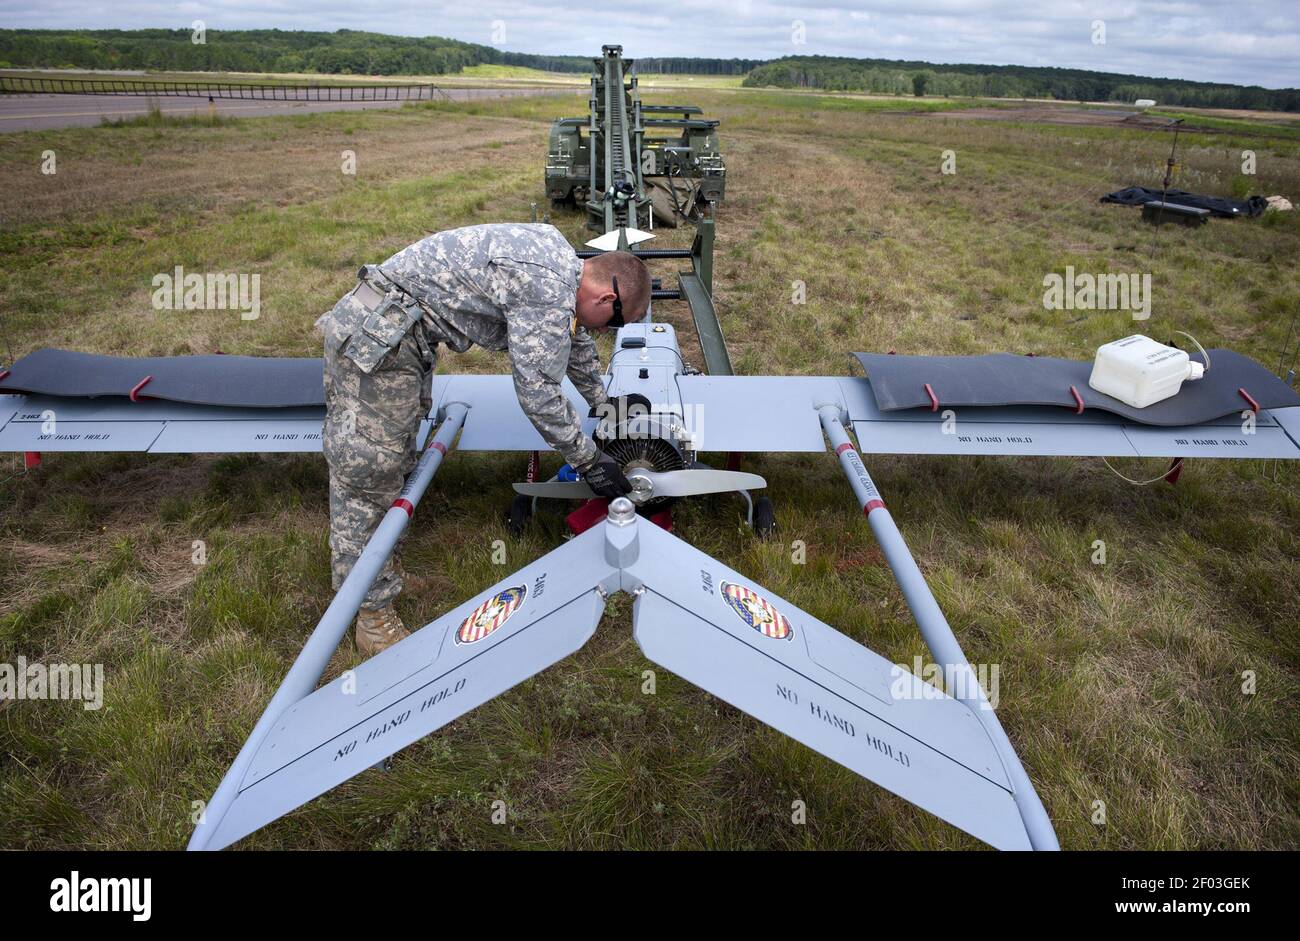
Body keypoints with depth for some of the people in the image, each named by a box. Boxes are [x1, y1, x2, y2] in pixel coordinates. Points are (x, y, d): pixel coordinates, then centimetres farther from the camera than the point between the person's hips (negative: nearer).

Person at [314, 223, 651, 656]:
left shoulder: (562, 261, 10)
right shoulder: (549, 291, -22)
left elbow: (573, 336, 26)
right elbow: (536, 392, -21)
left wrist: (602, 404, 37)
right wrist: (589, 460, -10)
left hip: (394, 335, 11)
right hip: (377, 337, -11)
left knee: (395, 461, 20)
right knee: (367, 475, -3)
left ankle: (382, 561, 36)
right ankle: (372, 615, 6)